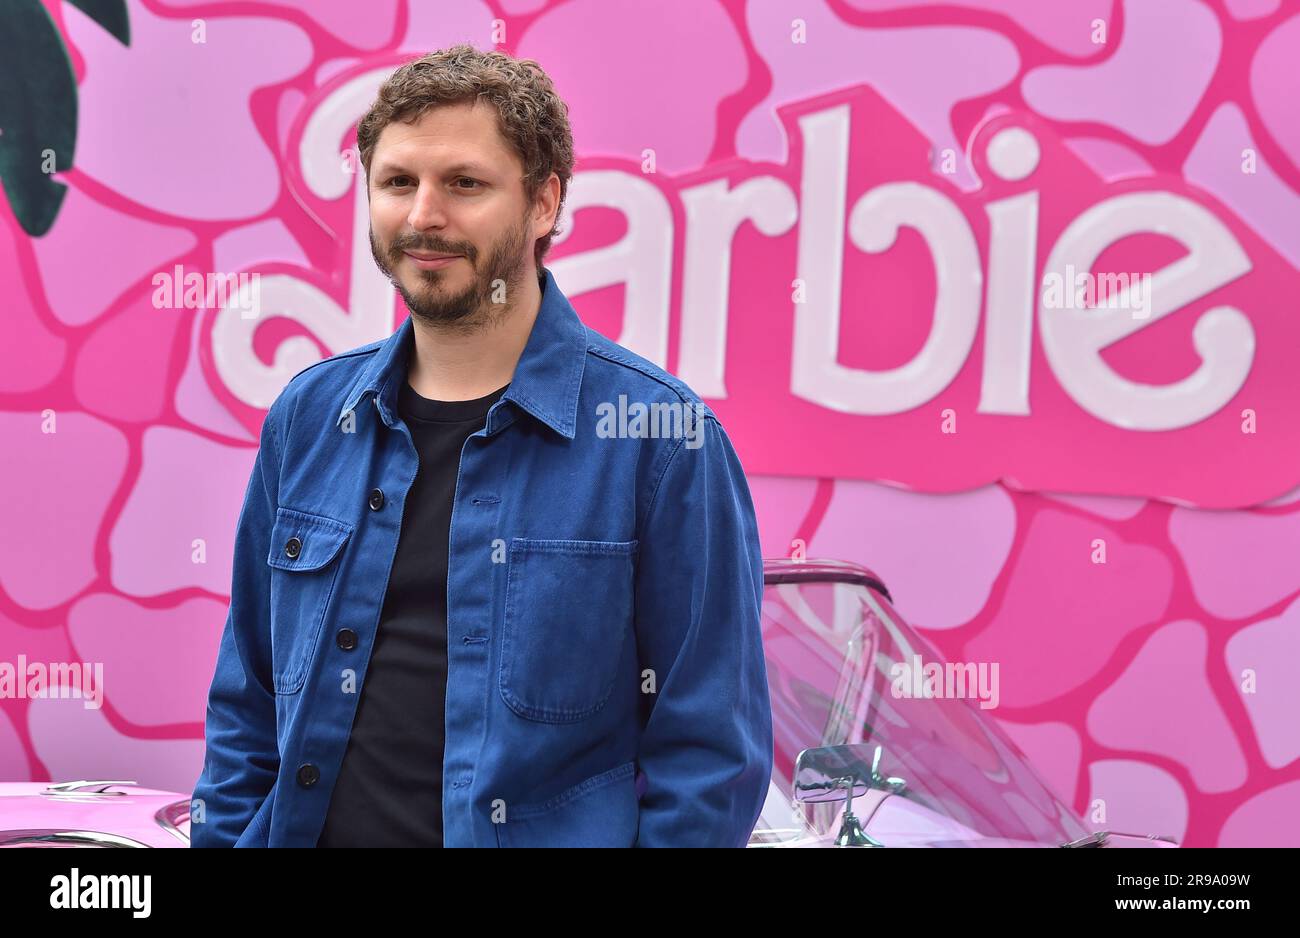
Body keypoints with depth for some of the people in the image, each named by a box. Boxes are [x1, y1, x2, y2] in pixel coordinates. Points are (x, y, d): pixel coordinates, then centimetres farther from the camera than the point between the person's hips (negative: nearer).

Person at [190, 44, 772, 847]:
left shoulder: (660, 434, -11)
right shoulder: (308, 418, 3)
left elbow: (709, 750, -12)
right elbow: (251, 705, 10)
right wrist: (225, 834, 3)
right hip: (306, 826, 4)